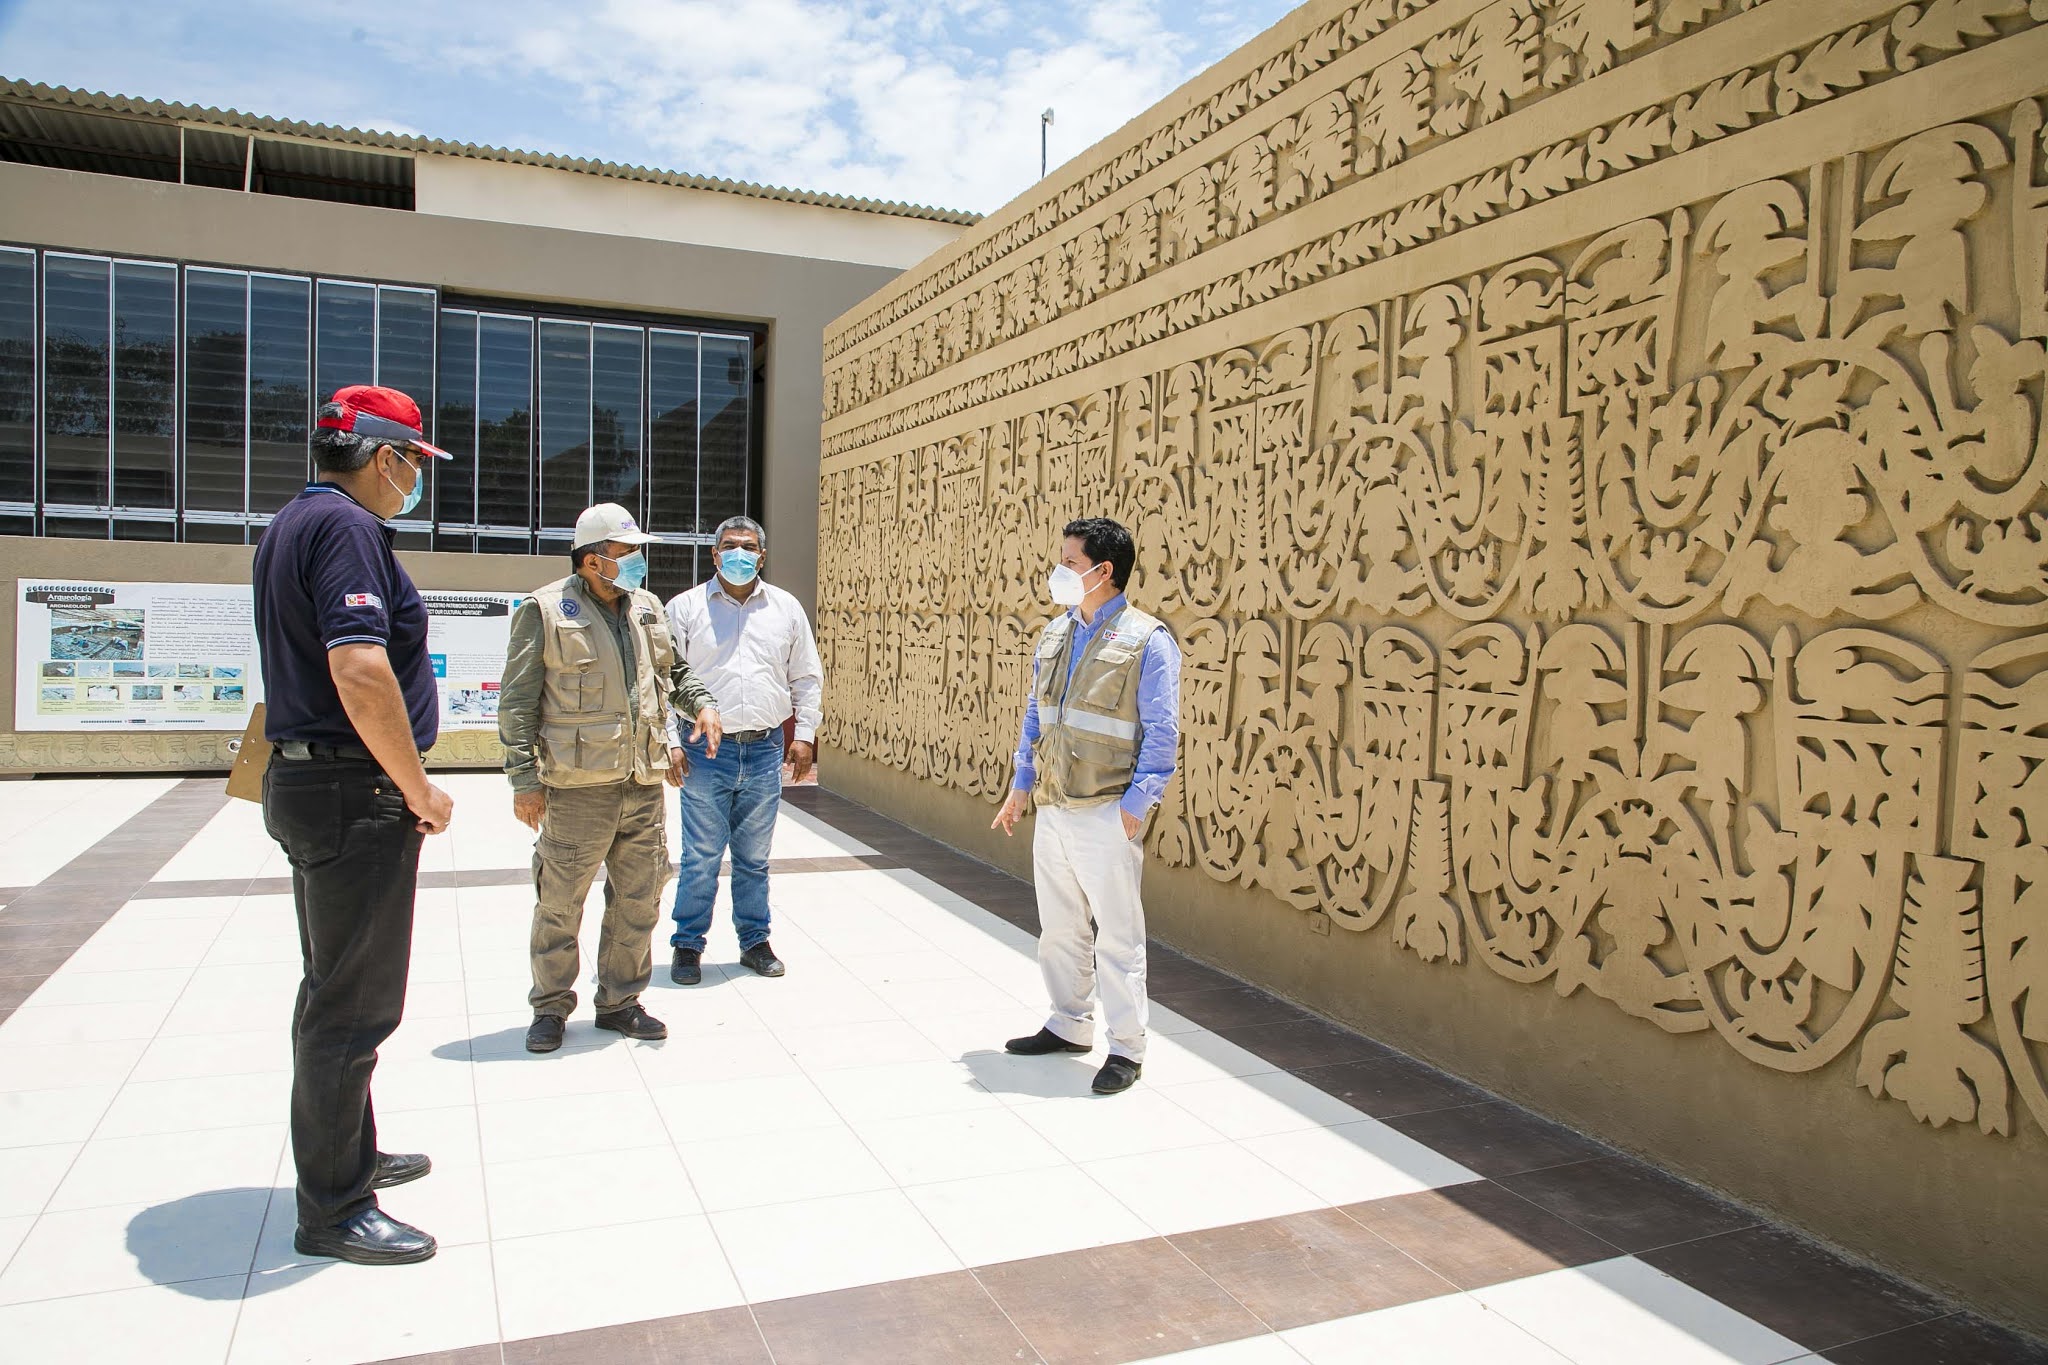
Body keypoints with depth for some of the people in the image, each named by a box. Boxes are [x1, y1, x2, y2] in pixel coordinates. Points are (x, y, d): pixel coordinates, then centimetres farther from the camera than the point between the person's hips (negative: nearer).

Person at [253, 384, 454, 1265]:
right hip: (355, 794, -11)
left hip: (307, 783, 11)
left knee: (337, 991, 20)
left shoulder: (291, 526, 17)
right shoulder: (345, 526, -16)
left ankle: (348, 1156, 34)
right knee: (352, 1004, -2)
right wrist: (421, 791, -17)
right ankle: (333, 1210, 9)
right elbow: (361, 670, -27)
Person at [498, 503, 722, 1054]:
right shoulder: (546, 611, -6)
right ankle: (551, 1008, 23)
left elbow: (672, 670, 27)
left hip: (645, 786, 6)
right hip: (577, 789, -6)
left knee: (638, 903, 12)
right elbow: (517, 702, -6)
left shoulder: (649, 609, 12)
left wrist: (701, 702, 7)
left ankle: (620, 1002, 28)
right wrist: (525, 779, -9)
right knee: (560, 905, 5)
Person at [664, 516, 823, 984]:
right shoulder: (685, 607, 3)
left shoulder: (786, 608, 9)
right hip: (705, 751, -2)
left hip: (764, 751, 2)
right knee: (700, 858, 1)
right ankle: (688, 945, 16)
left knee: (754, 857, 11)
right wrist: (669, 742, -4)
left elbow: (807, 677, 14)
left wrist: (805, 735, 8)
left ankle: (754, 941, 24)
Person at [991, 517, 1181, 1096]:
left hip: (1106, 815, -7)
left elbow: (1161, 734, -12)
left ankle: (1126, 1048, 14)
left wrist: (1135, 807, -16)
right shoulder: (1055, 634, 10)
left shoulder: (1147, 641, -11)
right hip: (1051, 810, 7)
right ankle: (1070, 1025, 33)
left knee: (1117, 934, 2)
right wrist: (1020, 787, 14)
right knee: (1058, 928, 17)